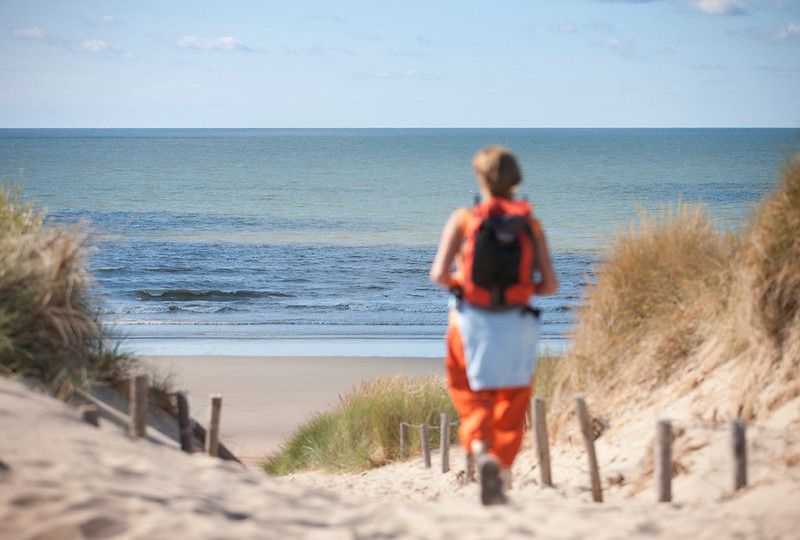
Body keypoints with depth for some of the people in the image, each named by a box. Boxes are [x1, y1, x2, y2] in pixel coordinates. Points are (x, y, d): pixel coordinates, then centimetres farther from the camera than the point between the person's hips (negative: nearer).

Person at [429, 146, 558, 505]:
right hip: (516, 324, 1)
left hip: (473, 322, -1)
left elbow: (439, 274, -12)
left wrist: (457, 284, 9)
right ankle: (502, 474, 14)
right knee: (512, 403, 17)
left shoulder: (463, 219, -4)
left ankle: (480, 449, -13)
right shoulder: (530, 223, 1)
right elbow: (550, 284, -3)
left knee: (469, 394, 15)